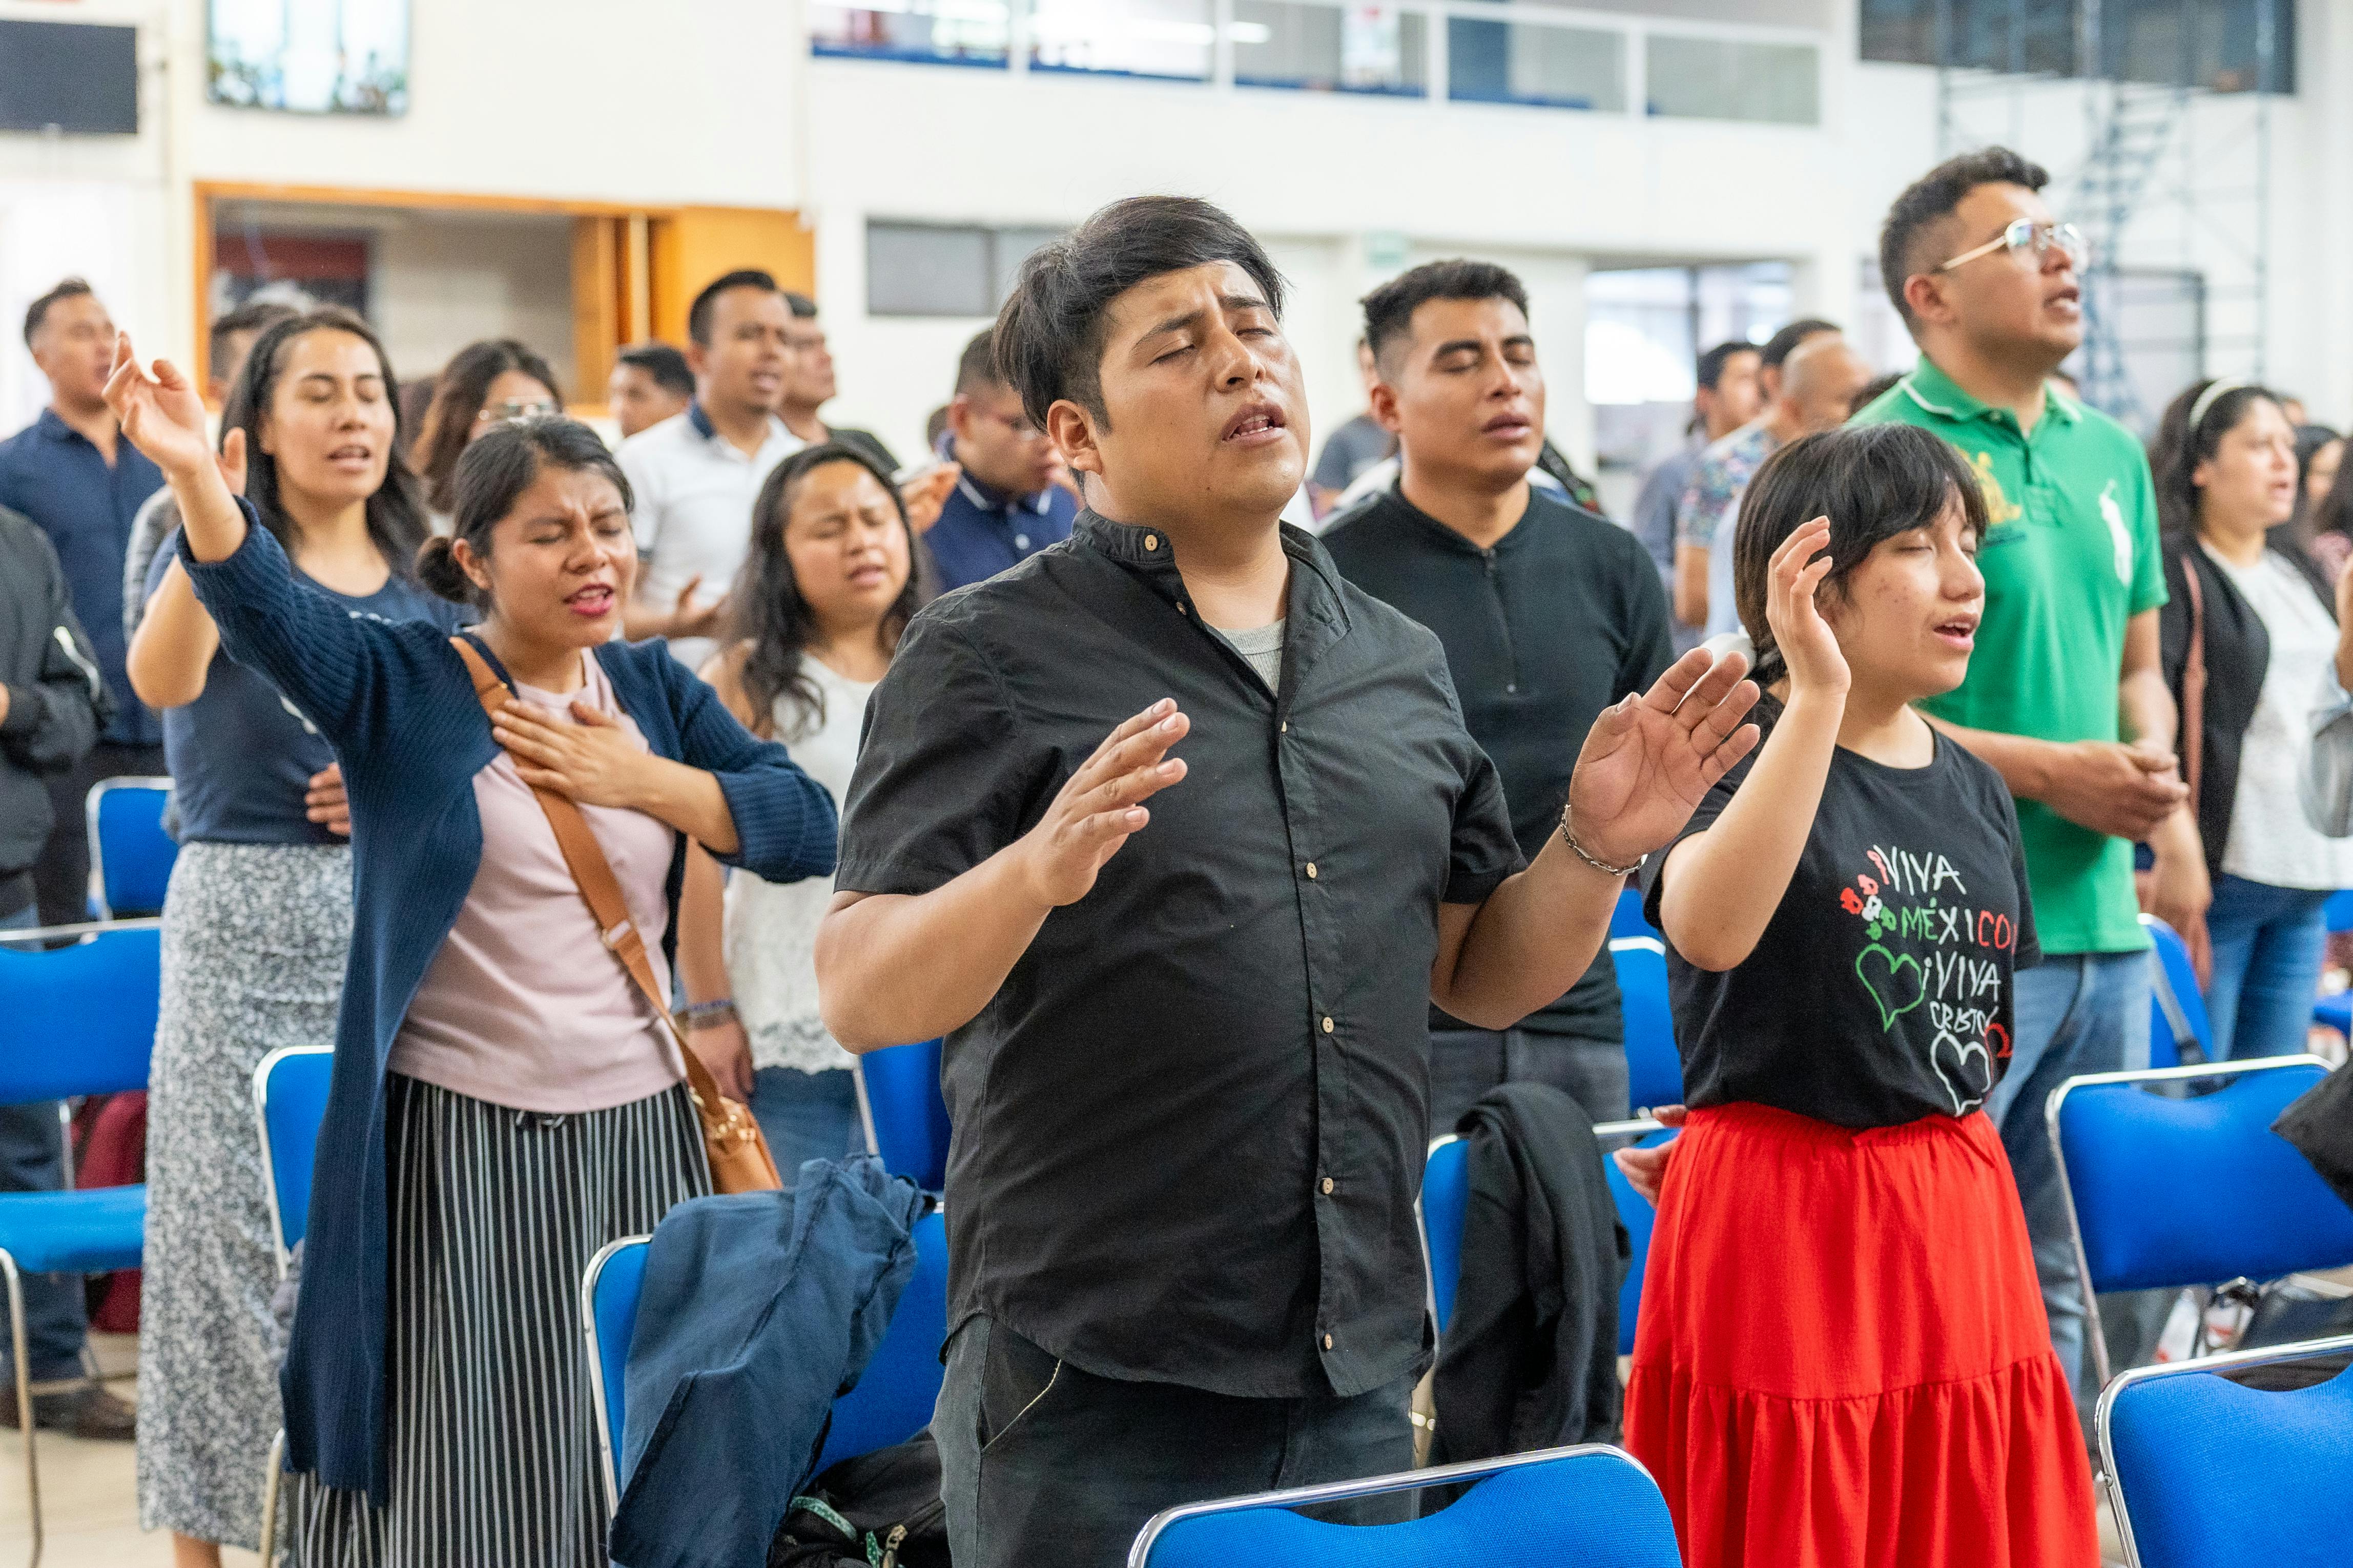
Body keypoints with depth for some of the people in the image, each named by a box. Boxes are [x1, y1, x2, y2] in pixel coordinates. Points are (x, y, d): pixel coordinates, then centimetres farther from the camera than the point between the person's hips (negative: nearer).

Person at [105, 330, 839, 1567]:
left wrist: (638, 779, -8)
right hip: (454, 1140, -4)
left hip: (640, 1132, 4)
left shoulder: (655, 690, 11)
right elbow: (267, 608, -22)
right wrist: (193, 475, -39)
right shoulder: (403, 685, -3)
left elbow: (804, 828, 5)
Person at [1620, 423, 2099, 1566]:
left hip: (1958, 1227, 6)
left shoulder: (1976, 793, 11)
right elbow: (1711, 930, -32)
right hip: (1773, 1222, -6)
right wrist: (1818, 698, -33)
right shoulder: (1735, 751, -10)